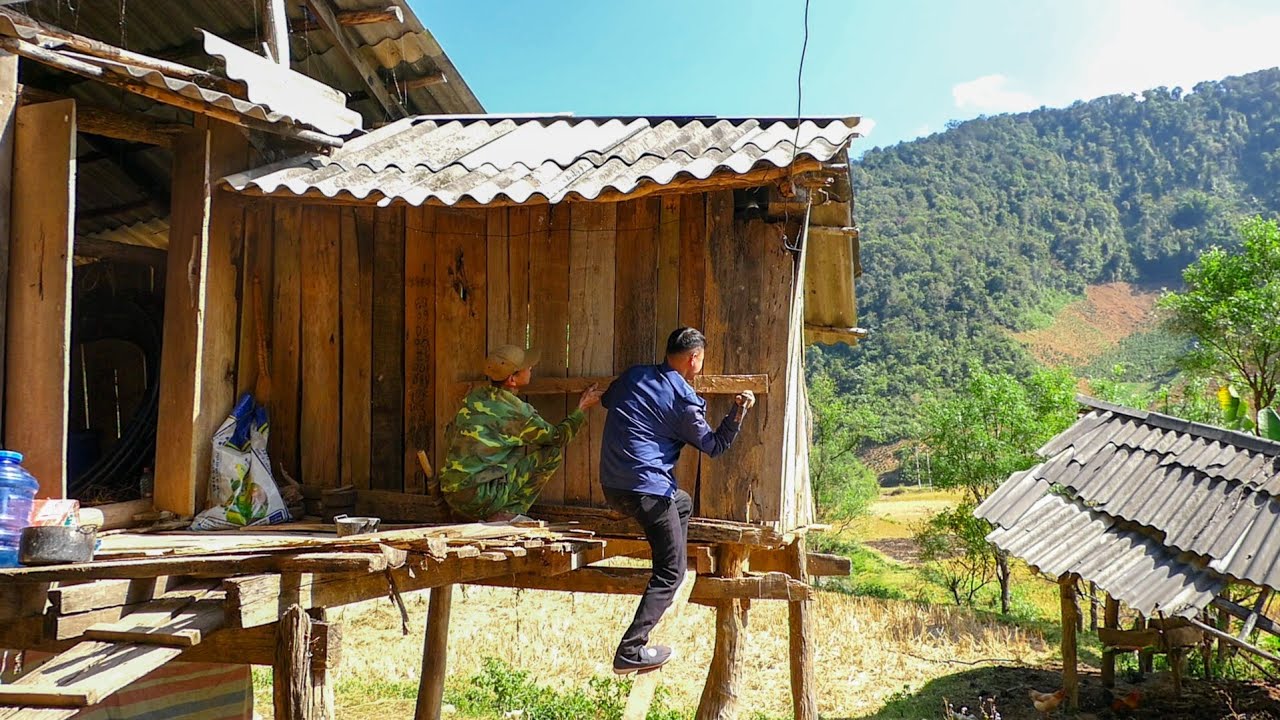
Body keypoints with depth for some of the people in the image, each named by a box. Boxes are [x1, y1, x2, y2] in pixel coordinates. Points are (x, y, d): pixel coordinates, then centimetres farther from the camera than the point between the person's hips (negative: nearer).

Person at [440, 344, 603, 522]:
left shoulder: (475, 395, 6)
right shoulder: (517, 412, -12)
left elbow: (452, 434, 19)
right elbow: (558, 437, 3)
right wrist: (582, 409, 18)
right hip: (478, 498, -7)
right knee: (553, 452, -2)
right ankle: (509, 513, 0)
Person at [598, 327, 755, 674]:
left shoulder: (635, 375, 9)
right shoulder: (685, 401, -8)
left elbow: (606, 399, 29)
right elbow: (714, 445, 5)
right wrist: (738, 412, 6)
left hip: (612, 486, 8)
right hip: (647, 489, -8)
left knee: (684, 503, 32)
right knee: (671, 572, 3)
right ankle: (631, 651, -4)